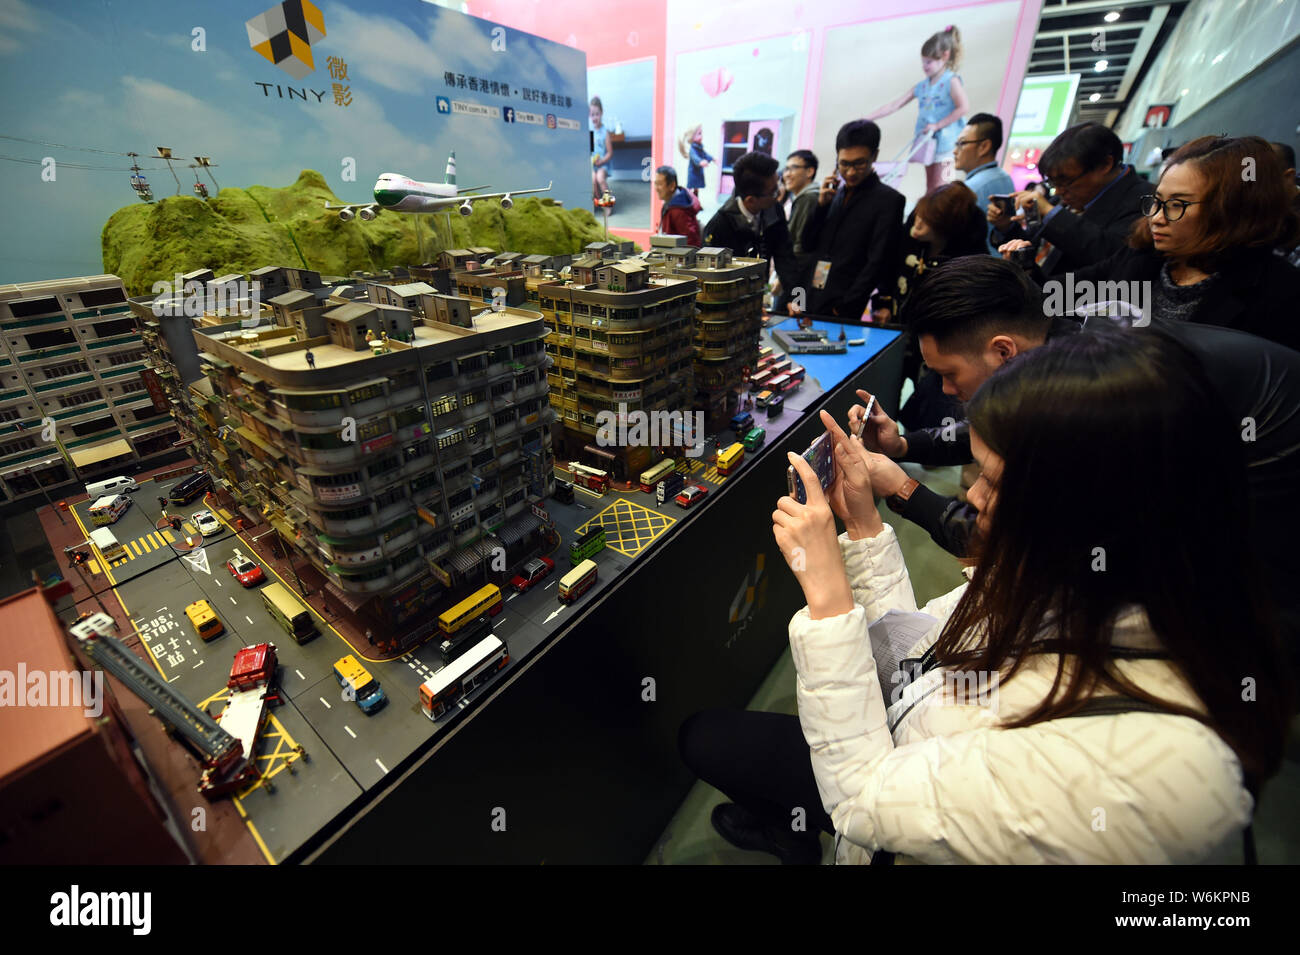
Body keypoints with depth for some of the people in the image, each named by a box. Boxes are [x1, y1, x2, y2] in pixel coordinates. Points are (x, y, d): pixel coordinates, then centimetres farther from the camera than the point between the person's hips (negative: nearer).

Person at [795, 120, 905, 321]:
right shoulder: (834, 194, 15)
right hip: (810, 304, 5)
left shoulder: (888, 200, -3)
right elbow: (808, 244, 14)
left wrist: (844, 309, -13)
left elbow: (877, 264, -8)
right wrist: (821, 205, 1)